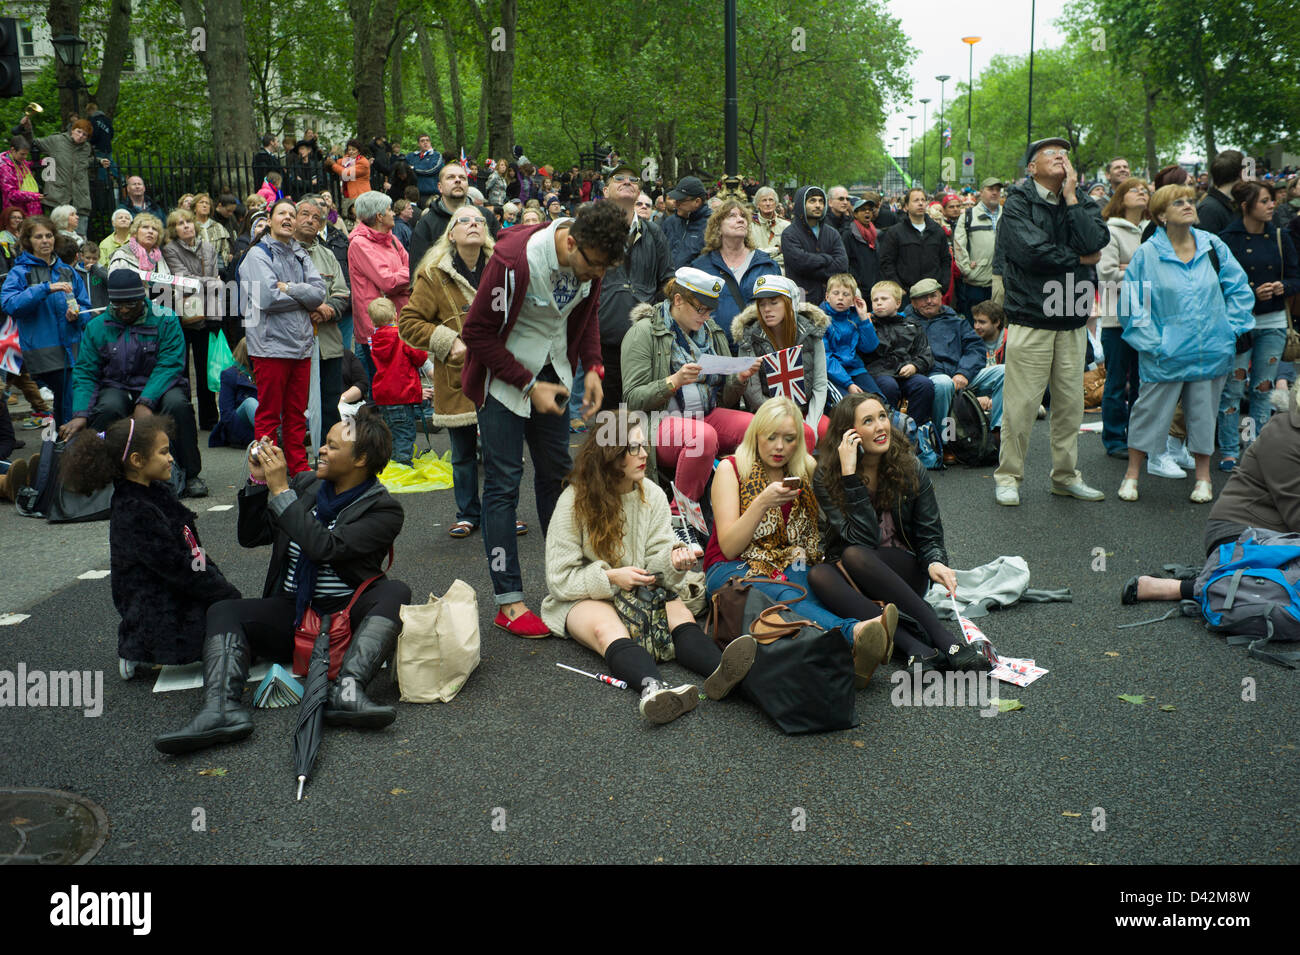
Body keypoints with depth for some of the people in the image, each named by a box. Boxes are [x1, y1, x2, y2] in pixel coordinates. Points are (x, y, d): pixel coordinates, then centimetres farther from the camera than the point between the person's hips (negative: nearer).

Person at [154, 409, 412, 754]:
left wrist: (281, 490, -15)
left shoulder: (384, 509, -6)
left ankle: (346, 691, -47)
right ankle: (223, 708, -40)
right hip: (290, 612, 4)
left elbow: (325, 547, -21)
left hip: (346, 615, -4)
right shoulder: (305, 485, 11)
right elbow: (251, 537, 15)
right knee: (223, 611, -17)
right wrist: (258, 482, 1)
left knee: (395, 592, -31)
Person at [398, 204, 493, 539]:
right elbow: (408, 321, -2)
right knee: (463, 454, 8)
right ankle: (468, 514, 23)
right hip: (457, 377, -2)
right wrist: (446, 341, -10)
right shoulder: (434, 275, -3)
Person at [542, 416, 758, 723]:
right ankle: (652, 686, -66)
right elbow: (560, 578, -9)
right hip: (584, 597, -4)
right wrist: (611, 577, -22)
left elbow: (656, 564, 0)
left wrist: (674, 560, -24)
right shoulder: (574, 501, -9)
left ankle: (720, 670, -58)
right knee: (607, 628, -36)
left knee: (681, 614, -27)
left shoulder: (653, 495, 4)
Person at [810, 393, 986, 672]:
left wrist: (934, 562, -25)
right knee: (818, 576, -33)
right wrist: (850, 475, -28)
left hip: (904, 572, 0)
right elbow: (863, 538, -22)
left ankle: (945, 640, -41)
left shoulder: (910, 469, -5)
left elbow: (929, 534, -2)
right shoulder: (826, 478, -11)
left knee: (855, 556, -32)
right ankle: (915, 647, -45)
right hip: (852, 575, 1)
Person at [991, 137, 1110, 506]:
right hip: (1031, 316, -5)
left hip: (1072, 319, 5)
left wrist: (1071, 196, -6)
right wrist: (1080, 259, -4)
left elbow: (1096, 242, -8)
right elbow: (1032, 251, -17)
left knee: (1070, 402, 10)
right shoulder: (1018, 202, -3)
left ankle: (1066, 475, 22)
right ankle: (1008, 476, 9)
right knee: (1021, 403, -4)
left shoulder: (1082, 202, 11)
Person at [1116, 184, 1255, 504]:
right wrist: (1152, 342, -9)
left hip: (1210, 353, 3)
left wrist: (1228, 329, 4)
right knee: (1150, 410, 3)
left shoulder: (1213, 246, 4)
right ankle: (1131, 474, 18)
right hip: (1165, 355, -3)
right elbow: (1132, 303, -3)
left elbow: (1239, 289, 12)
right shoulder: (1147, 254, -5)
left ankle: (1203, 478, 23)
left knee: (1203, 413, 11)